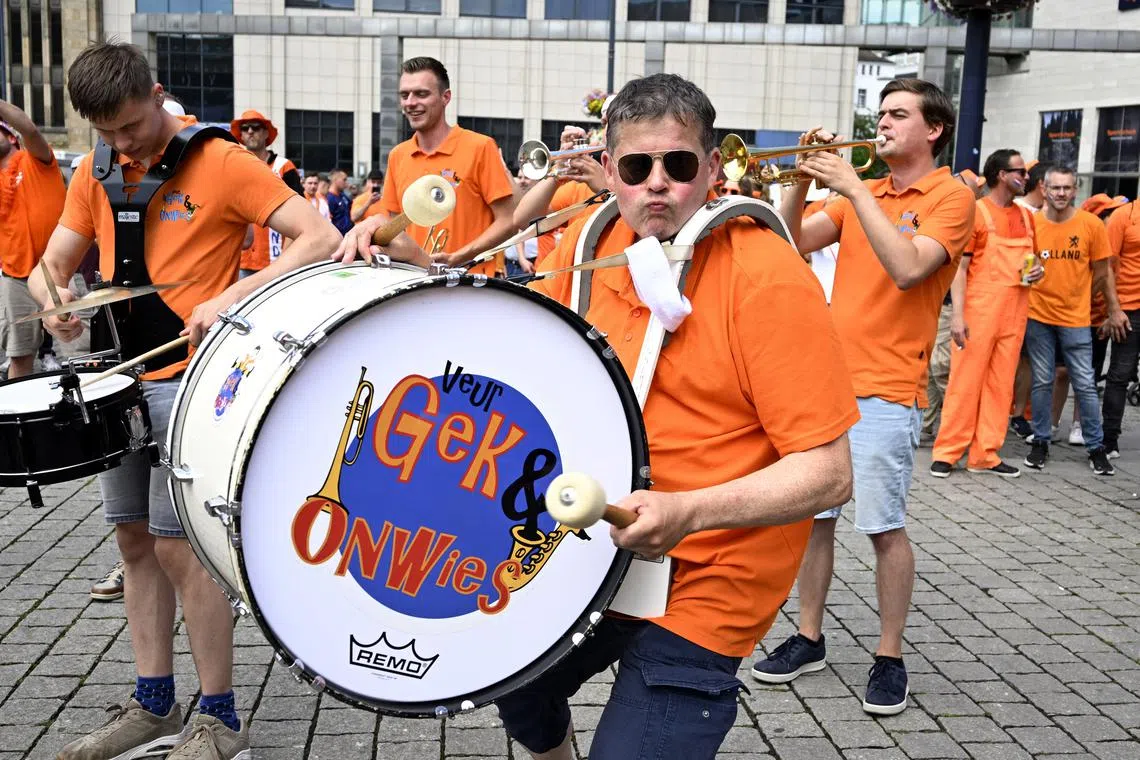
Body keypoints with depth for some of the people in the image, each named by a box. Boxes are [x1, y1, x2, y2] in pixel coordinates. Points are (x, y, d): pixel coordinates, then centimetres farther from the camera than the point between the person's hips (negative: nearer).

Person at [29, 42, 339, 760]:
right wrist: (55, 301, -10)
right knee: (135, 539, 12)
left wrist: (231, 297, -28)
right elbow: (52, 266, 14)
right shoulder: (96, 172, 9)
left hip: (189, 381, -7)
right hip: (122, 380, 7)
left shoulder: (220, 161, -10)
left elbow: (322, 239, -17)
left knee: (178, 547, -5)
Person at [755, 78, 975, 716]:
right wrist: (804, 179, -5)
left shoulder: (951, 196, -4)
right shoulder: (861, 193, 15)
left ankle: (891, 658, 14)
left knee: (885, 527, -1)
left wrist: (854, 189, -18)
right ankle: (809, 639, 23)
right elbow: (794, 243, 7)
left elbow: (907, 268, -20)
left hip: (886, 391, -6)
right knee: (814, 515, 10)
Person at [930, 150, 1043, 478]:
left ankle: (986, 454, 13)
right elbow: (959, 267, -9)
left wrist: (1037, 270, 4)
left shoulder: (1026, 216, 14)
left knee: (1001, 384, 6)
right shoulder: (975, 212, -5)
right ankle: (947, 452, 4)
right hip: (979, 311, -6)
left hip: (1014, 313, 6)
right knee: (965, 381, -4)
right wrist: (957, 314, -18)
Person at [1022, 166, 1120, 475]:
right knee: (1041, 382, 8)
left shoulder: (1091, 224, -4)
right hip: (1038, 315, 1)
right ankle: (1041, 442, 20)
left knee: (1085, 385, 2)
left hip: (1076, 317, -1)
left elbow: (1103, 272, 3)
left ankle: (1096, 447, 14)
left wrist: (1114, 310, 6)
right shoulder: (1030, 223, -3)